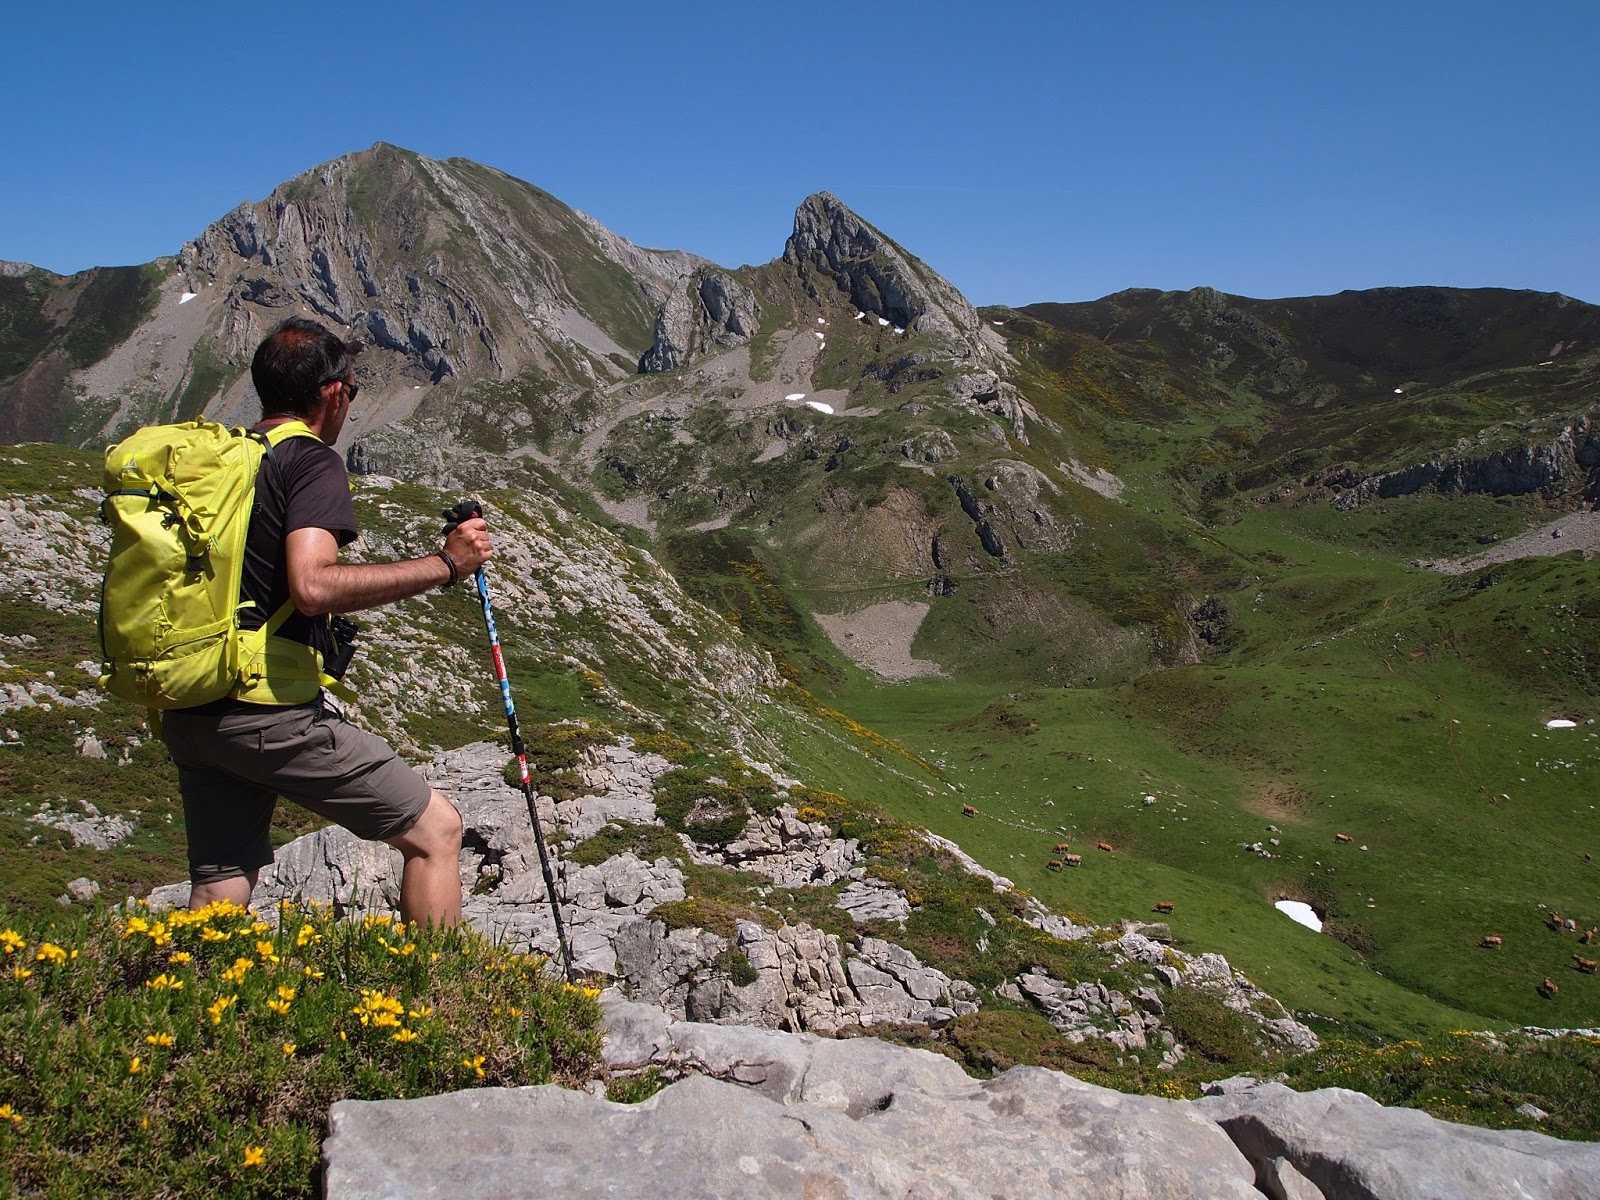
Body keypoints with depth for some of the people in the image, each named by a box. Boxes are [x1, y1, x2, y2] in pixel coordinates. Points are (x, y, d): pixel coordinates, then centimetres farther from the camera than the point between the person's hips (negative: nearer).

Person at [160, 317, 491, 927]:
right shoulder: (312, 461, -8)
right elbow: (312, 586, -24)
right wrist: (443, 563, -17)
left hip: (186, 712, 8)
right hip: (270, 712, -8)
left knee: (218, 891, 15)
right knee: (436, 829, 2)